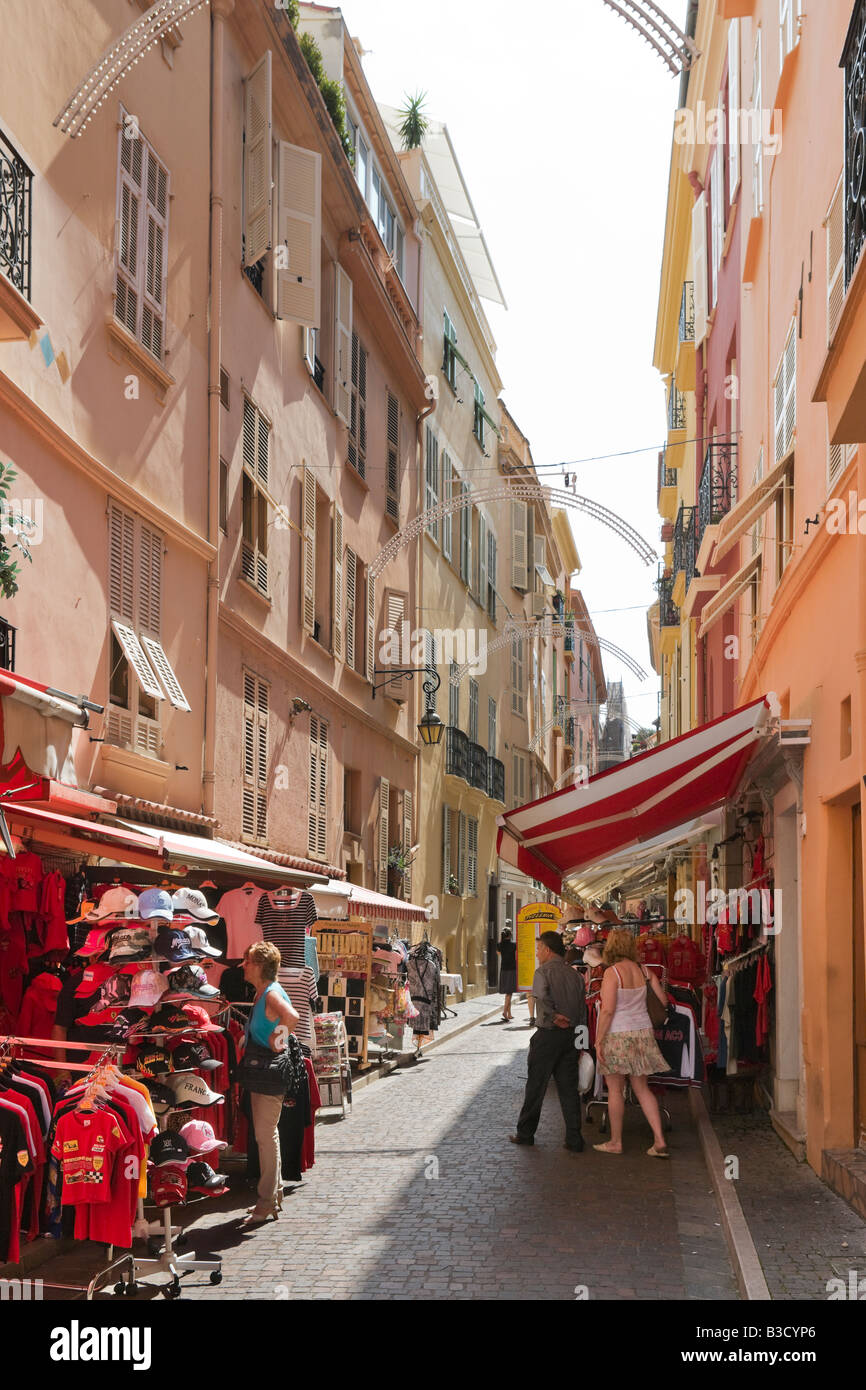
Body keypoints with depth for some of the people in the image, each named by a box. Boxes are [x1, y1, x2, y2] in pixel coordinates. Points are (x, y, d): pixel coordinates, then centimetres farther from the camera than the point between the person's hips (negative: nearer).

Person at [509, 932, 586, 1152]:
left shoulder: (544, 971, -9)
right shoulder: (574, 974, 10)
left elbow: (541, 996, -29)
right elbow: (583, 1009, 11)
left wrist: (553, 1017, -19)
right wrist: (570, 1023, 14)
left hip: (548, 1035, -5)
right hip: (570, 1035, 5)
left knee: (536, 1086, 6)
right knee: (569, 1088, 7)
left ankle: (525, 1133, 17)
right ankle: (574, 1140, 3)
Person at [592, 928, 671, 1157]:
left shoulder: (612, 972, -14)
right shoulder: (643, 971, 3)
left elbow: (607, 1010, -19)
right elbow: (663, 1000, 7)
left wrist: (598, 1041, -13)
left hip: (618, 1035, -6)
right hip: (643, 1032, 6)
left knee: (615, 1089, 6)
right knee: (642, 1088, 12)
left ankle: (616, 1142, 14)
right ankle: (659, 1141, 5)